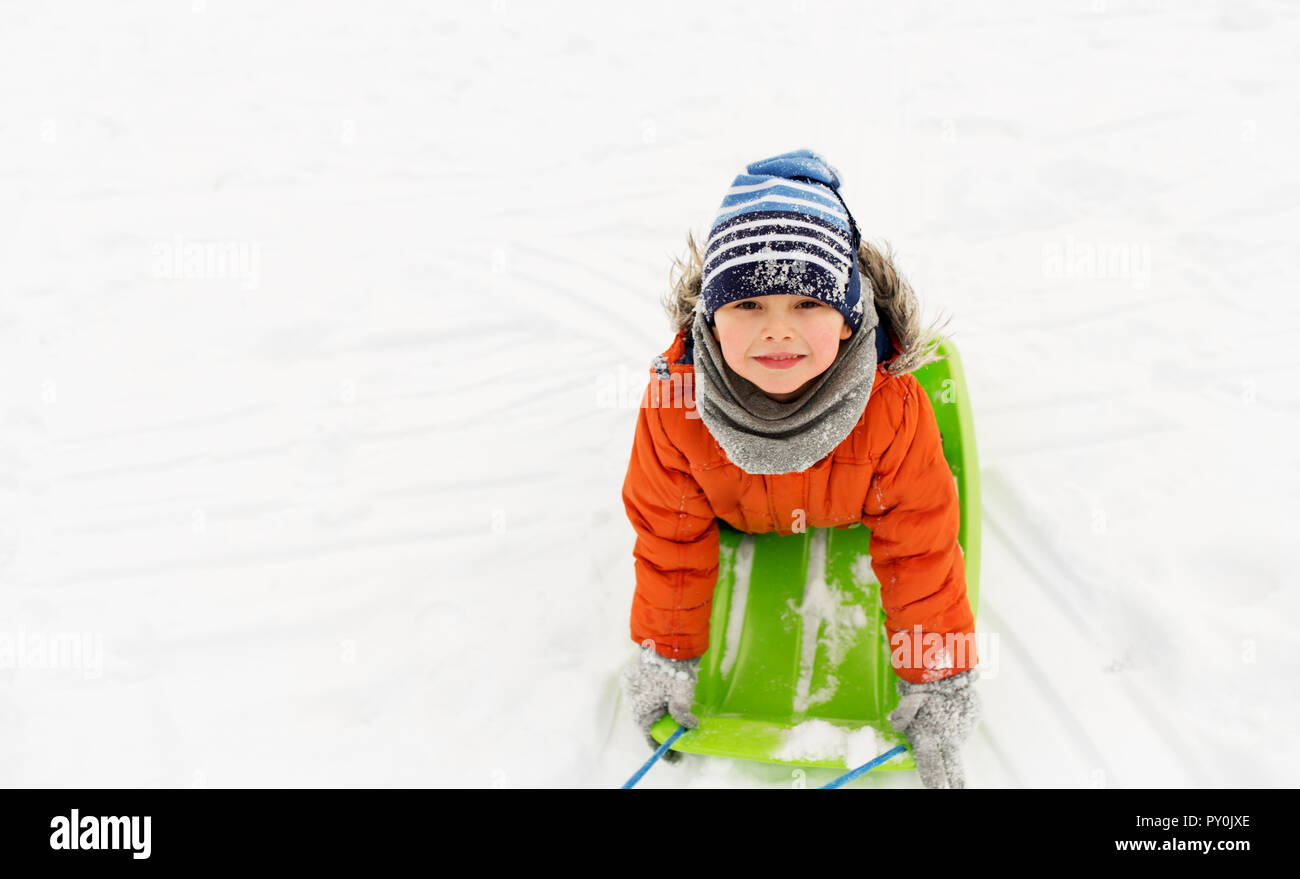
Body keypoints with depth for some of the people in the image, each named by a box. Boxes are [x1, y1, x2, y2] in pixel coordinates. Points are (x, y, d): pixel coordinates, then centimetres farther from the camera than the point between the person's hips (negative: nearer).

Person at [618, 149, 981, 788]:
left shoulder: (892, 405, -43)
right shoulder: (676, 400, -41)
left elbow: (919, 547, -31)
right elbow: (668, 532, -25)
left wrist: (937, 687, -27)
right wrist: (665, 655, -17)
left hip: (853, 518, 0)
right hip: (733, 519, 1)